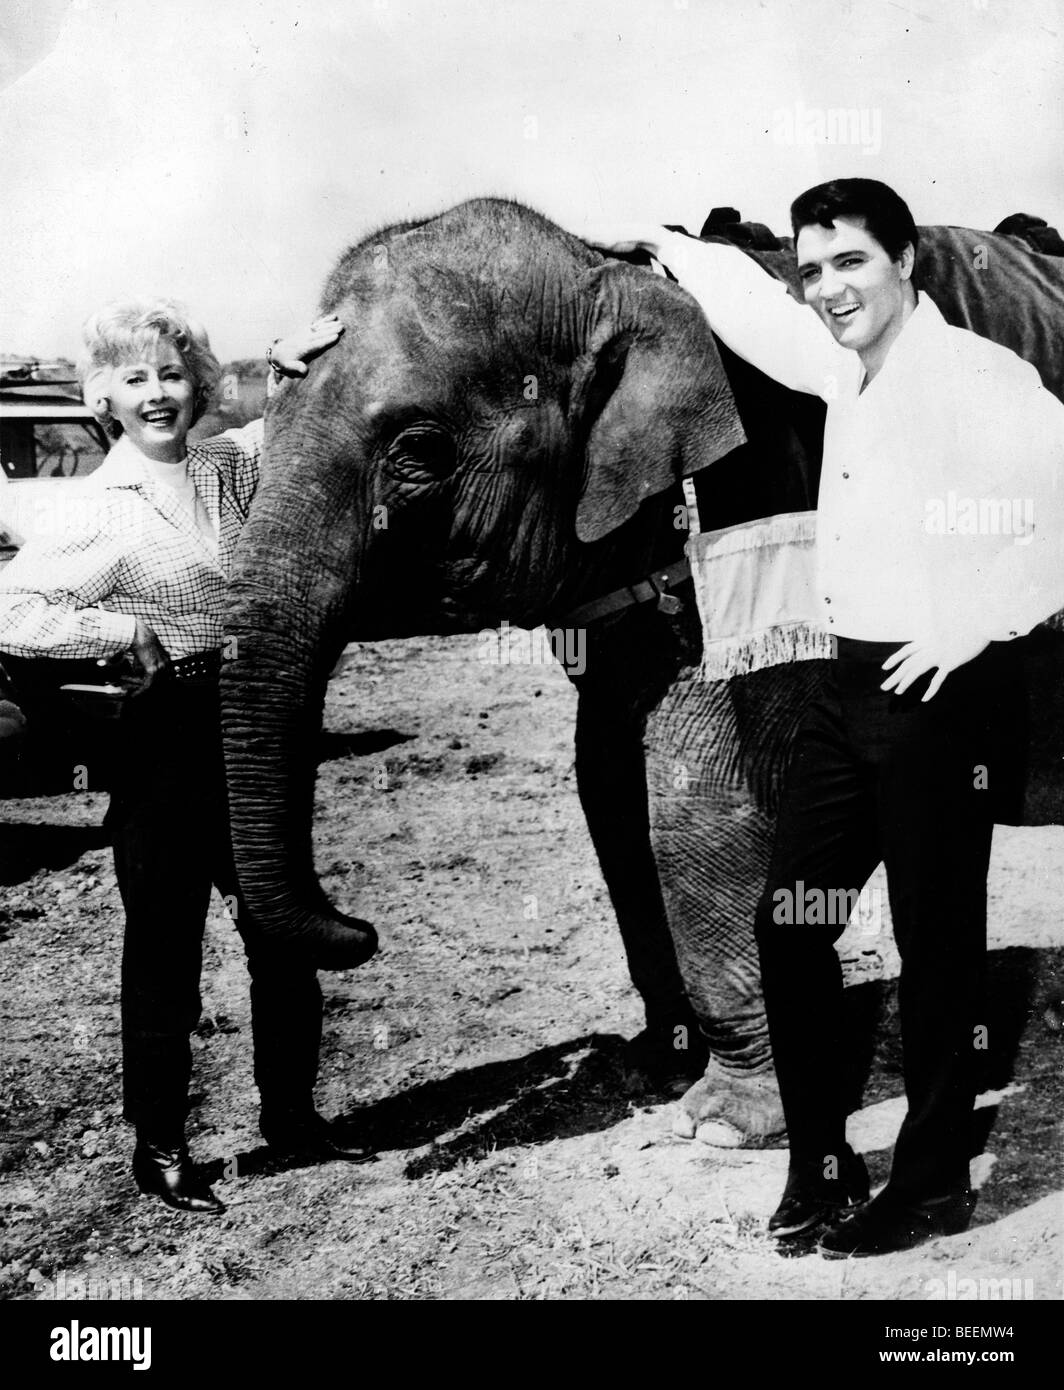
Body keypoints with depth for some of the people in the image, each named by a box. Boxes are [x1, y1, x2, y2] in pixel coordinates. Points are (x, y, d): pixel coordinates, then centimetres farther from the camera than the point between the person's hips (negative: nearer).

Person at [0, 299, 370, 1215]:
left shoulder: (231, 466, 5)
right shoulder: (105, 514, -11)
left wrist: (295, 368, -6)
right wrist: (130, 630, -16)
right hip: (166, 738, -6)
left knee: (284, 934, 13)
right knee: (165, 947, 4)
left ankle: (290, 1113, 28)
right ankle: (158, 1143, 18)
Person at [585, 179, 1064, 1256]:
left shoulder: (978, 376, -12)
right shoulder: (849, 370, 11)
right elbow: (753, 307, 29)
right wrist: (656, 241, 36)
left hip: (942, 693, -8)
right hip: (852, 682, 8)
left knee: (935, 945, 4)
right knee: (788, 920, 10)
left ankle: (932, 1183, 21)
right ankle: (819, 1163, 25)